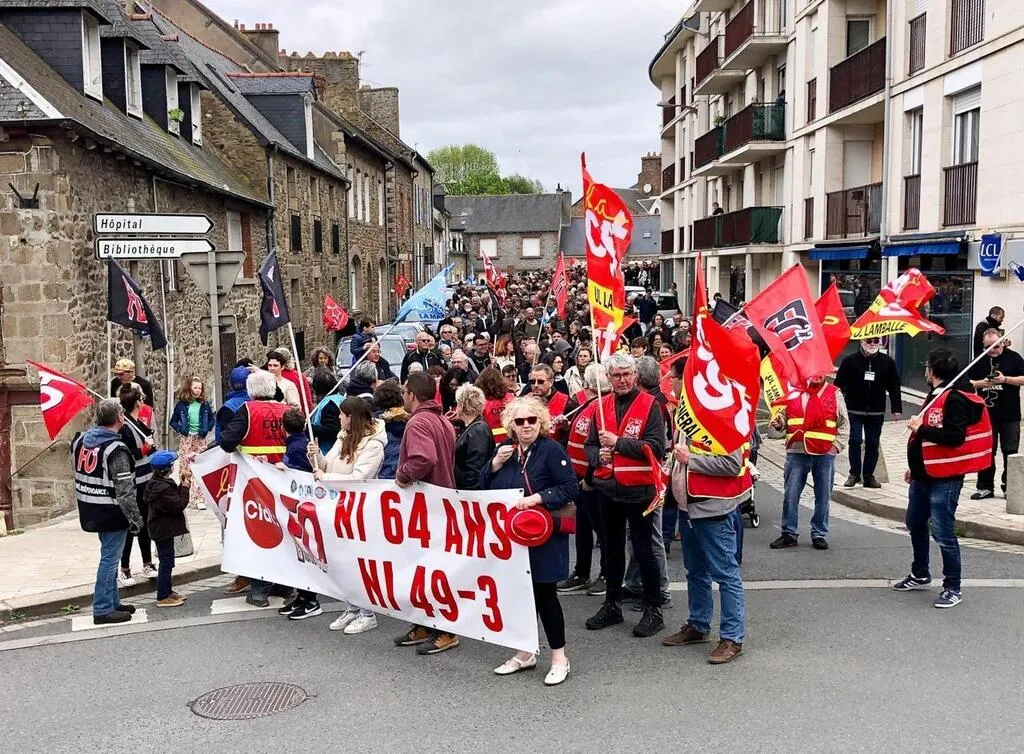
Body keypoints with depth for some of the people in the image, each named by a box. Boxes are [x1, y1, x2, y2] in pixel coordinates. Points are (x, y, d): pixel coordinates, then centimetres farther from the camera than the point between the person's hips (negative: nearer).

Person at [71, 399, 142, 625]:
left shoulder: (80, 440, 5)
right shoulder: (116, 450, -21)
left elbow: (78, 477, 14)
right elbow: (125, 492, -21)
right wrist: (135, 519, -13)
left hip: (92, 512, 8)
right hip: (112, 514, -8)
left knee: (109, 556, 19)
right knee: (109, 559, 1)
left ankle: (112, 602, 29)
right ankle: (103, 610, 7)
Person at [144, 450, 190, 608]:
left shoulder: (160, 483, 6)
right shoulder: (161, 488, -25)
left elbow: (175, 497, 10)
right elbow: (179, 504, -23)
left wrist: (184, 481, 2)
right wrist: (186, 483, -19)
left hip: (163, 528, 10)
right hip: (163, 530, -10)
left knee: (167, 561, 19)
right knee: (166, 562, -2)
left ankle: (167, 592, 30)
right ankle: (163, 597, 6)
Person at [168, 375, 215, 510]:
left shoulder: (204, 404, 3)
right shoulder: (181, 405, -1)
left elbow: (212, 419, 13)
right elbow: (173, 421, 7)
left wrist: (207, 429, -4)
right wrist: (180, 429, -10)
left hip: (200, 439, 1)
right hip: (186, 439, -1)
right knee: (185, 468, 3)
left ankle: (198, 499, -2)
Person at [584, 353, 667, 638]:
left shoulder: (649, 405, -8)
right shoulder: (602, 406, 7)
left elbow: (656, 447, -18)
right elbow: (590, 445, 10)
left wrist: (618, 443, -22)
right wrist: (598, 455, -12)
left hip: (638, 489, -5)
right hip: (608, 487, 5)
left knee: (643, 549, 1)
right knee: (613, 548, 17)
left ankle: (653, 610, 14)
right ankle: (612, 605, 30)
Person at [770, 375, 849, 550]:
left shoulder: (835, 394, 7)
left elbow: (843, 423, 9)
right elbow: (783, 414, 15)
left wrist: (837, 445, -1)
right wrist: (778, 422, -7)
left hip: (825, 453, 0)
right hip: (796, 452, 0)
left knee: (823, 496, 6)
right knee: (790, 494, 1)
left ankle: (819, 534, 17)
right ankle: (789, 534, 10)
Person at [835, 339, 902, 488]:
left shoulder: (887, 362, 4)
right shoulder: (850, 361, -3)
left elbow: (894, 387, 8)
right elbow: (840, 384, 0)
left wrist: (896, 409, 4)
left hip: (877, 412, 2)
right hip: (855, 410, -2)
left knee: (873, 443, 6)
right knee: (855, 440, -5)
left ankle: (868, 476, 15)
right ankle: (854, 474, 6)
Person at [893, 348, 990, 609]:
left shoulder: (955, 399, -16)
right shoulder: (934, 396, 14)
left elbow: (954, 437, -27)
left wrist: (921, 428, -21)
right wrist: (914, 467, 24)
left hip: (944, 480, -10)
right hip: (923, 477, 10)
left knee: (943, 533, -7)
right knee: (915, 525, 20)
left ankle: (953, 588, 4)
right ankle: (920, 575, 35)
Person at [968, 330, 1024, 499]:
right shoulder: (980, 360, 6)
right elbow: (969, 383, 8)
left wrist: (1005, 379, -16)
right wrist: (983, 383, -11)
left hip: (1009, 415, -2)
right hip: (986, 414, 2)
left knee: (1010, 452, 3)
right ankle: (985, 487, 14)